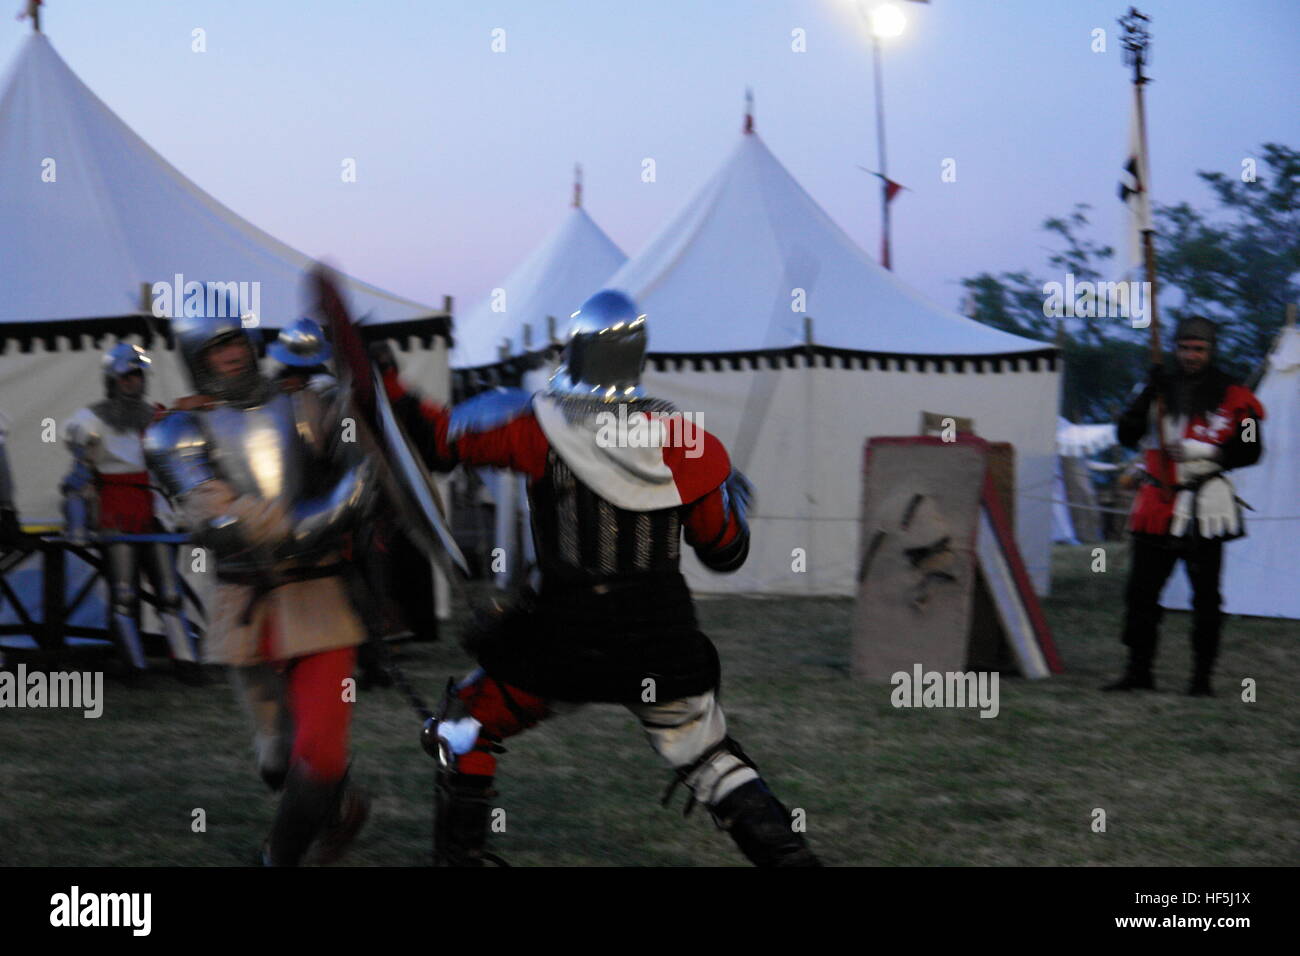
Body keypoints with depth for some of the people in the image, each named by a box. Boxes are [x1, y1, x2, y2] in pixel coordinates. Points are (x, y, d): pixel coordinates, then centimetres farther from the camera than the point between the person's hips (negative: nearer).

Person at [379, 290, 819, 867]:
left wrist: (386, 384, 10)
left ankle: (459, 854, 16)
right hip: (662, 642, 2)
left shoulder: (536, 422, -9)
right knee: (711, 760, 18)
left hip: (565, 637, -2)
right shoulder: (684, 438, -4)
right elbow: (725, 552, 4)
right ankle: (789, 854, 8)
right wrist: (736, 496, 24)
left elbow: (438, 440, -3)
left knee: (465, 725, 18)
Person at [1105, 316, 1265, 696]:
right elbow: (1127, 435, 1)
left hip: (1206, 510, -3)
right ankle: (1138, 671, 12)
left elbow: (1249, 451, -3)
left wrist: (1204, 451, -16)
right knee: (1140, 591, 3)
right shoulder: (1162, 388, 9)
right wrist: (1148, 395, -11)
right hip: (1158, 505, 3)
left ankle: (1202, 676, 7)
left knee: (1205, 597, 0)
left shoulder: (1233, 397, 0)